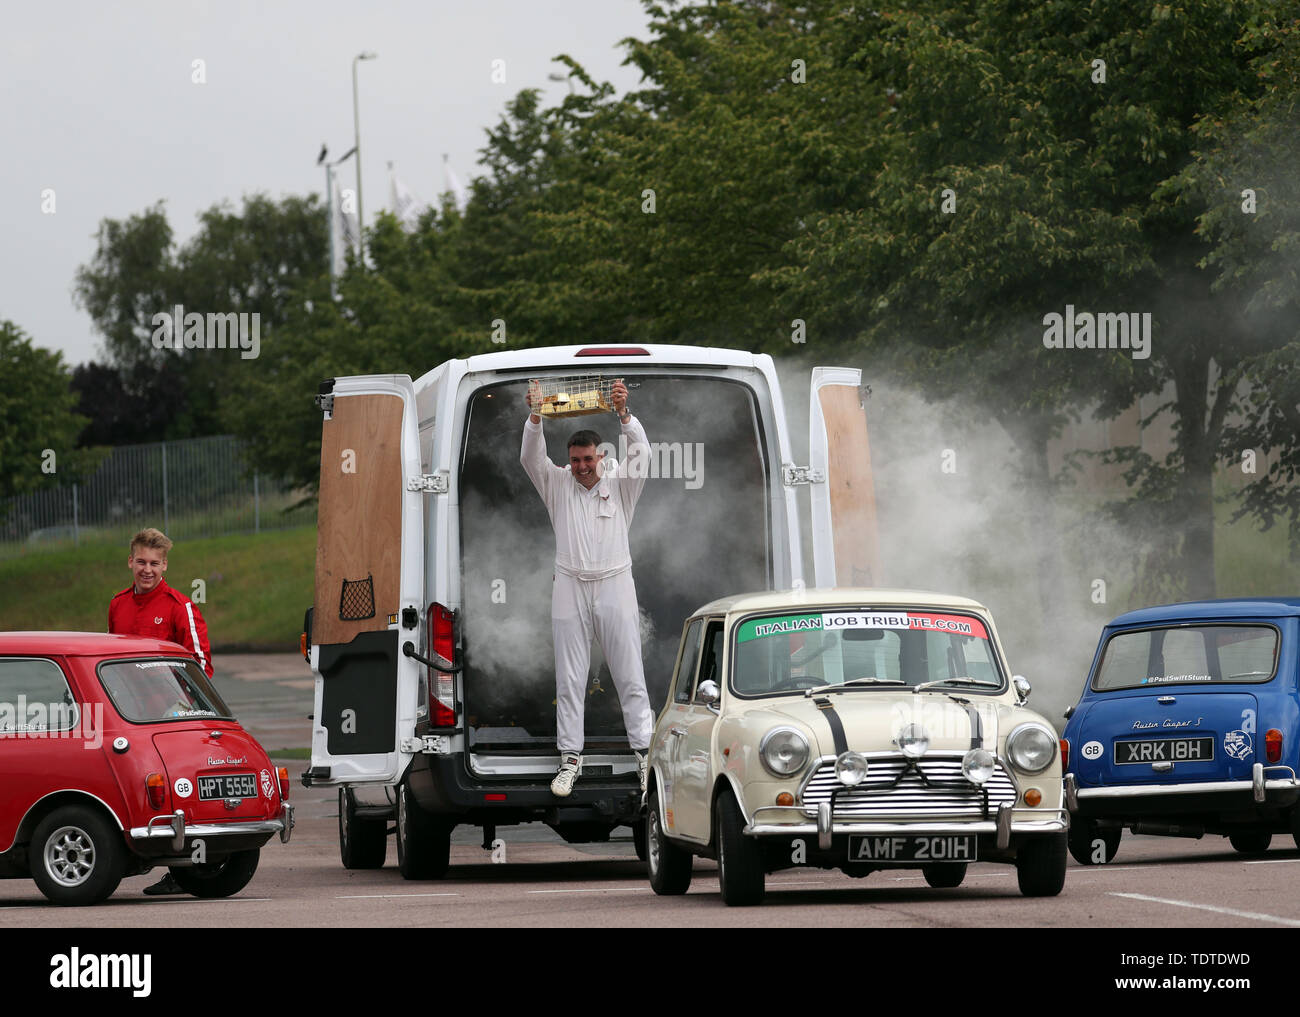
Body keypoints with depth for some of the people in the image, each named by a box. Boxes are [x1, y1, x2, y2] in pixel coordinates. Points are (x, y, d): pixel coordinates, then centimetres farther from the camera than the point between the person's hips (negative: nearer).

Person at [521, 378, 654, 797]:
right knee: (569, 680, 3)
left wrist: (623, 413, -30)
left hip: (614, 588, -1)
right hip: (570, 589, 1)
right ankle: (570, 759, 8)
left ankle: (645, 752, 5)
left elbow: (641, 453, -14)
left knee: (630, 676, 1)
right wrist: (535, 415, -27)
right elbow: (531, 457, -10)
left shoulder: (619, 483, 1)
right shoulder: (558, 484, 4)